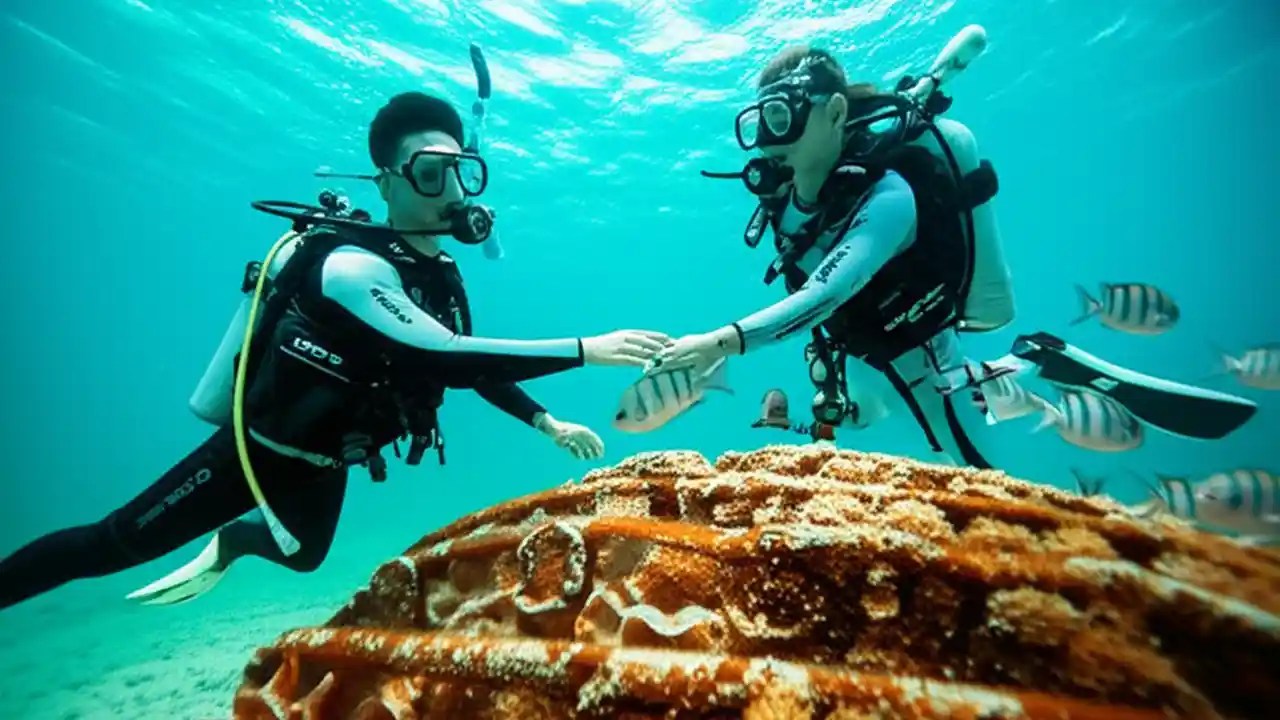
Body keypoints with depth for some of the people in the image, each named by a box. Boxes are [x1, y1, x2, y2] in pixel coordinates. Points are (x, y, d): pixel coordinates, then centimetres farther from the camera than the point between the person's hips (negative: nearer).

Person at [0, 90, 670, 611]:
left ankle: (229, 544, 59)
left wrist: (547, 423, -1)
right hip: (257, 448, -8)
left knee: (302, 555, 30)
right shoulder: (351, 264, -31)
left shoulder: (440, 273, -6)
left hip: (324, 459, 8)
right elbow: (444, 359, -43)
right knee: (113, 544, 8)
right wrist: (585, 349, -44)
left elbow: (469, 364, 4)